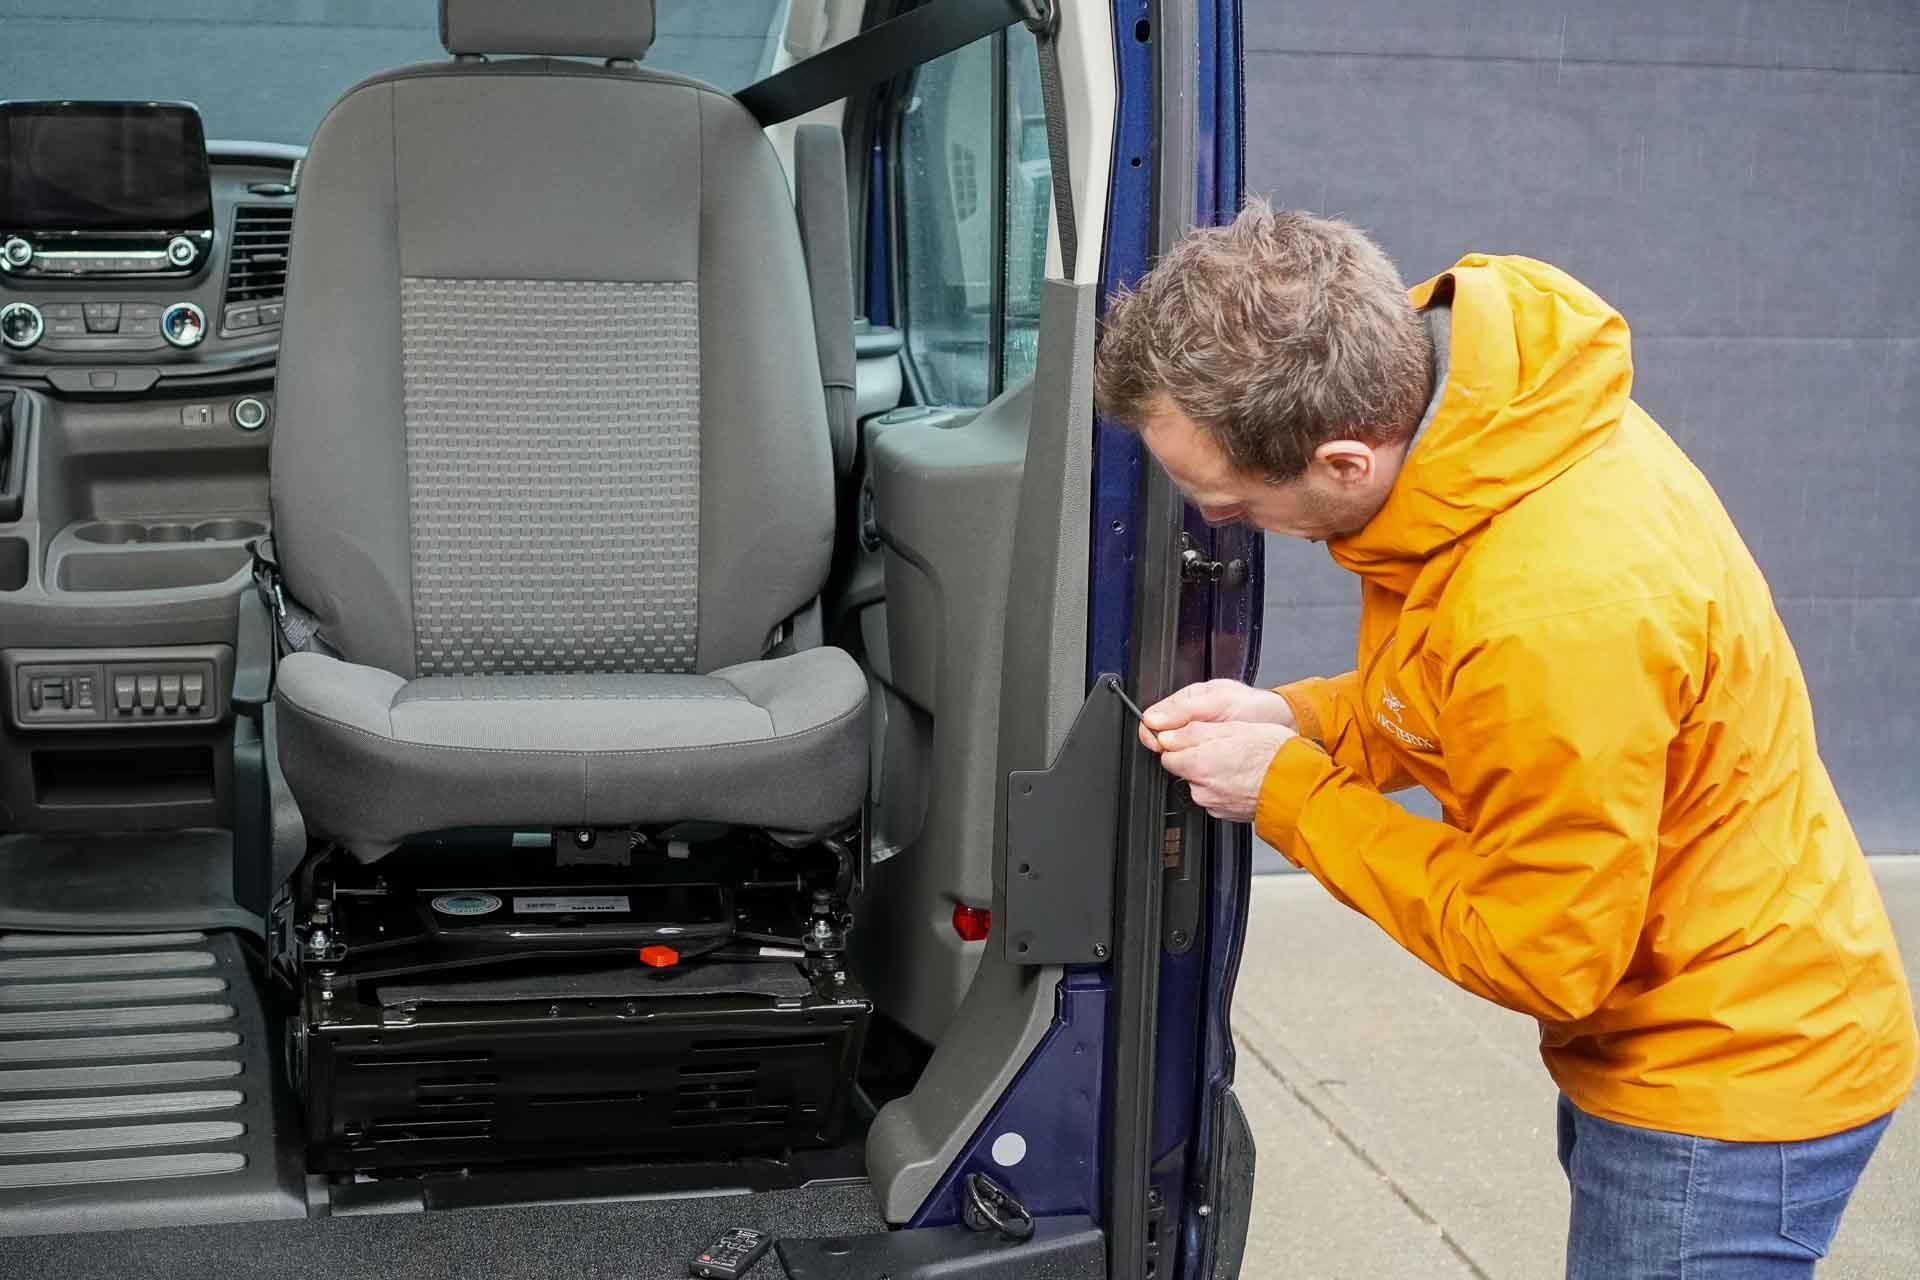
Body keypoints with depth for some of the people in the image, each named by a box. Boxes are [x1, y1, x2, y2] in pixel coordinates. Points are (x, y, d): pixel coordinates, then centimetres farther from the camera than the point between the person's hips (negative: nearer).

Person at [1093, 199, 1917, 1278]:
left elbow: (1541, 956, -22)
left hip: (1733, 1075, -9)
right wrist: (1296, 722, -8)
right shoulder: (1411, 369, -10)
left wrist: (1285, 792, -18)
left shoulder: (1554, 614, -38)